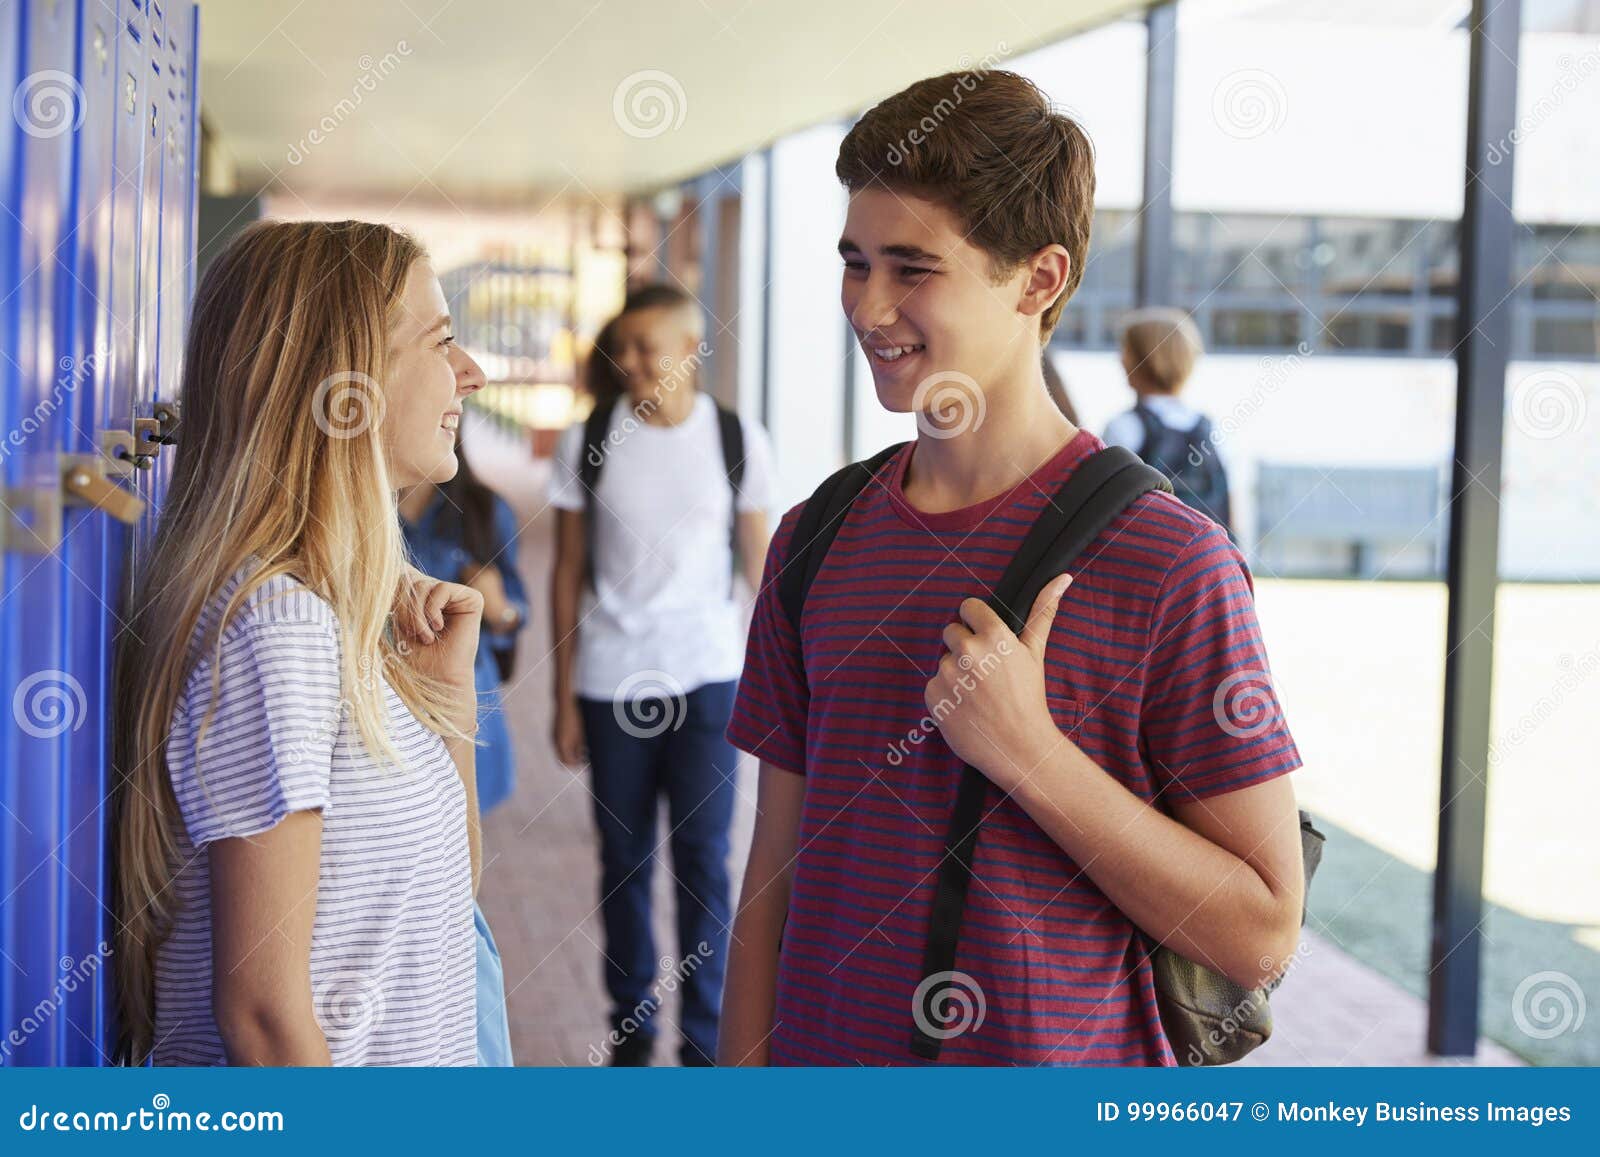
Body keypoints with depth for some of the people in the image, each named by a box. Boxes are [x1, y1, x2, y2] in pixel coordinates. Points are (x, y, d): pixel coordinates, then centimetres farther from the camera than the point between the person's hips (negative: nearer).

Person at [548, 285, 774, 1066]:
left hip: (706, 676, -1)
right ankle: (631, 1025, 22)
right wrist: (564, 698, 3)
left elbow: (761, 566, 5)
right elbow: (568, 575, 5)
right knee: (625, 859, 8)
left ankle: (705, 1037, 9)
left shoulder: (738, 442, 1)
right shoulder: (586, 444, 1)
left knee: (702, 855, -2)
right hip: (611, 679, 1)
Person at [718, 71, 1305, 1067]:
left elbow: (1262, 932, -14)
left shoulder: (1168, 563, -14)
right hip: (823, 1056, 4)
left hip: (1061, 1059, -4)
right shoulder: (815, 541, 2)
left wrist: (1028, 756, -21)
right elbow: (774, 872, 6)